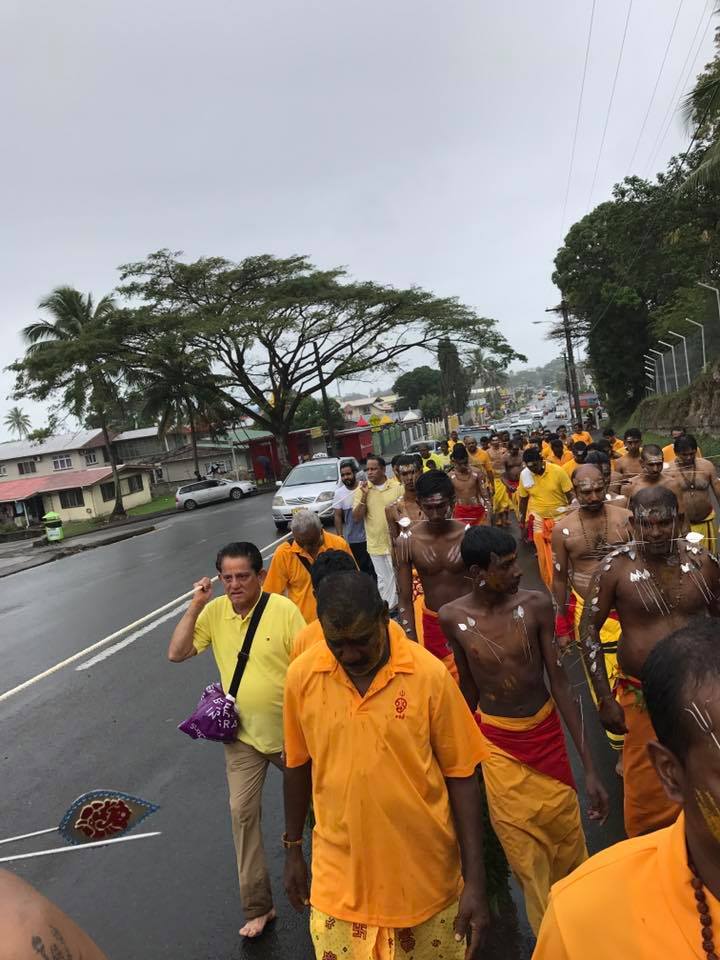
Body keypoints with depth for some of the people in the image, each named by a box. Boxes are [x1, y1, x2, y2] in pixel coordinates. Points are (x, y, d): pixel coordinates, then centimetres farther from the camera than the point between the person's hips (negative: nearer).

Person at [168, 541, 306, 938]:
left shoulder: (284, 610, -22)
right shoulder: (214, 612, -9)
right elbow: (176, 654, -11)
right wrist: (195, 606, -20)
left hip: (289, 731, -2)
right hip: (242, 735, 3)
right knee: (242, 812, 4)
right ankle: (257, 906, 23)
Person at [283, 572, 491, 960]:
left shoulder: (429, 674, -18)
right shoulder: (301, 675, -11)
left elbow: (460, 775, -9)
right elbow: (298, 766, 4)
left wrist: (475, 881, -7)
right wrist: (293, 848, 12)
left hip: (425, 877, -1)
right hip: (339, 878, 1)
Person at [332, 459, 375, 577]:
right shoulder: (339, 493, -3)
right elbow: (337, 516, 2)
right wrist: (340, 537, -1)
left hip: (369, 538, -1)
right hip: (351, 541, 1)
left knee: (374, 569, 11)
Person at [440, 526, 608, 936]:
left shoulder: (536, 605, -19)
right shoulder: (453, 617, -16)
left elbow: (561, 682, -13)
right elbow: (469, 685, 0)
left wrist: (590, 766, -13)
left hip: (547, 733, 1)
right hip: (496, 742, 0)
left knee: (568, 841, 18)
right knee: (527, 857, 13)